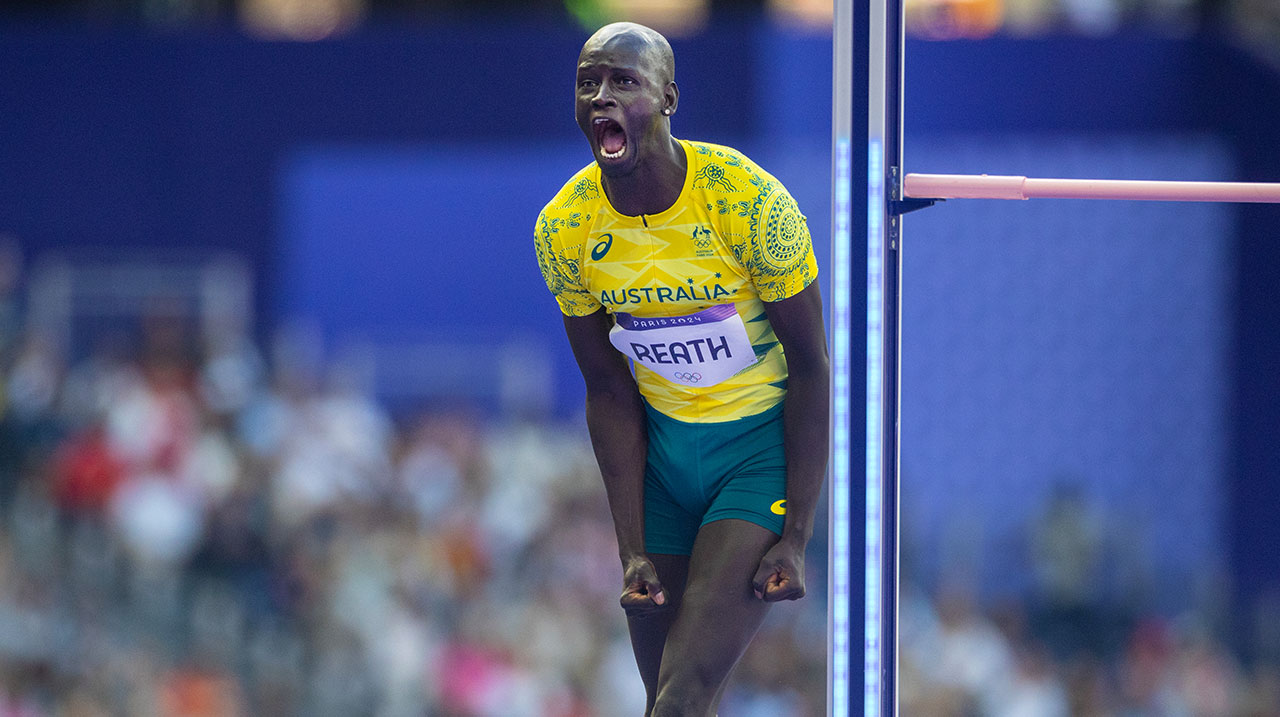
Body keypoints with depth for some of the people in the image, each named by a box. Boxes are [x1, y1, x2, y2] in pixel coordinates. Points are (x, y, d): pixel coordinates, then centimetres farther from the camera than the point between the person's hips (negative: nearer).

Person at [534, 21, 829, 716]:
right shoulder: (563, 229, -9)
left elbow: (811, 369, -13)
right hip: (662, 446, 4)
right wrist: (633, 549, -5)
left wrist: (795, 537, -15)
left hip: (764, 443, -4)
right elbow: (609, 391, 0)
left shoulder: (750, 202, -21)